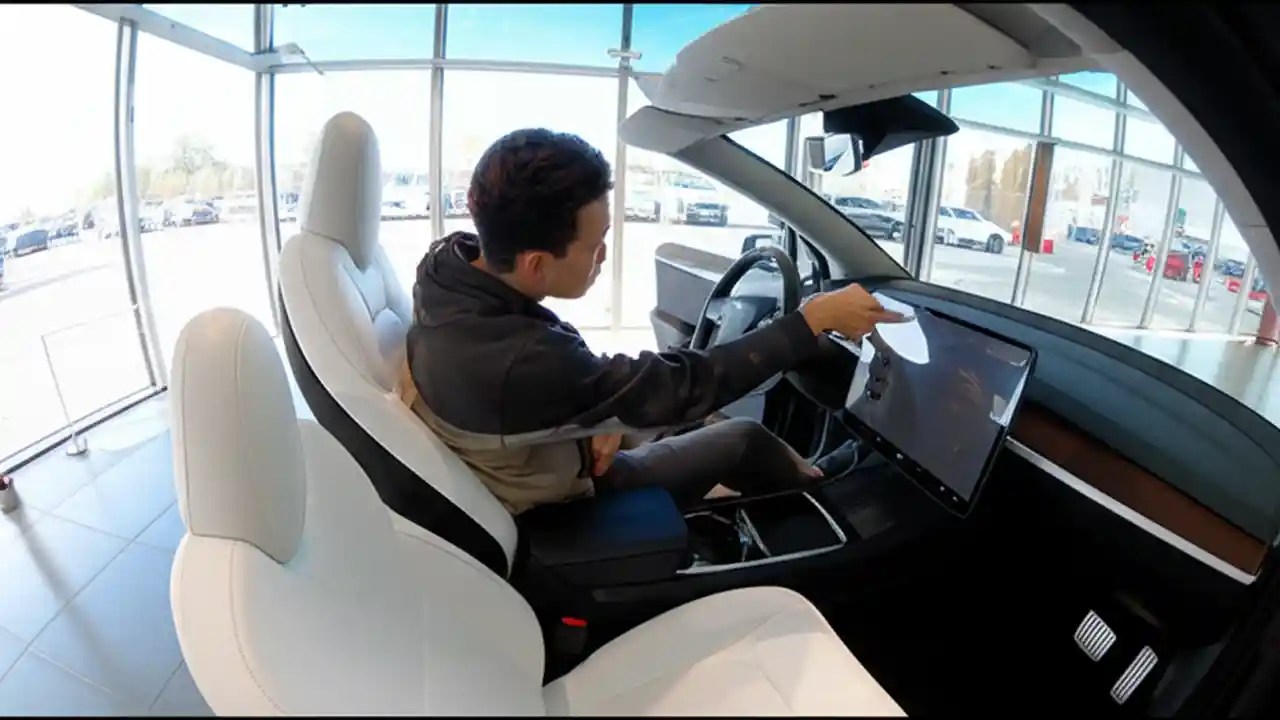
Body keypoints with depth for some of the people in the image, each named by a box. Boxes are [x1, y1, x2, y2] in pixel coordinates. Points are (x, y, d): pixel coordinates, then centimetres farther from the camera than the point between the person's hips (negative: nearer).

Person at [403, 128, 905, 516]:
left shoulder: (448, 260, -16)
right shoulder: (520, 362, -42)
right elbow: (679, 386, -31)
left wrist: (600, 416, -12)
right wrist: (815, 319, -23)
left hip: (520, 457, 7)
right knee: (745, 440, 5)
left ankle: (803, 478, 41)